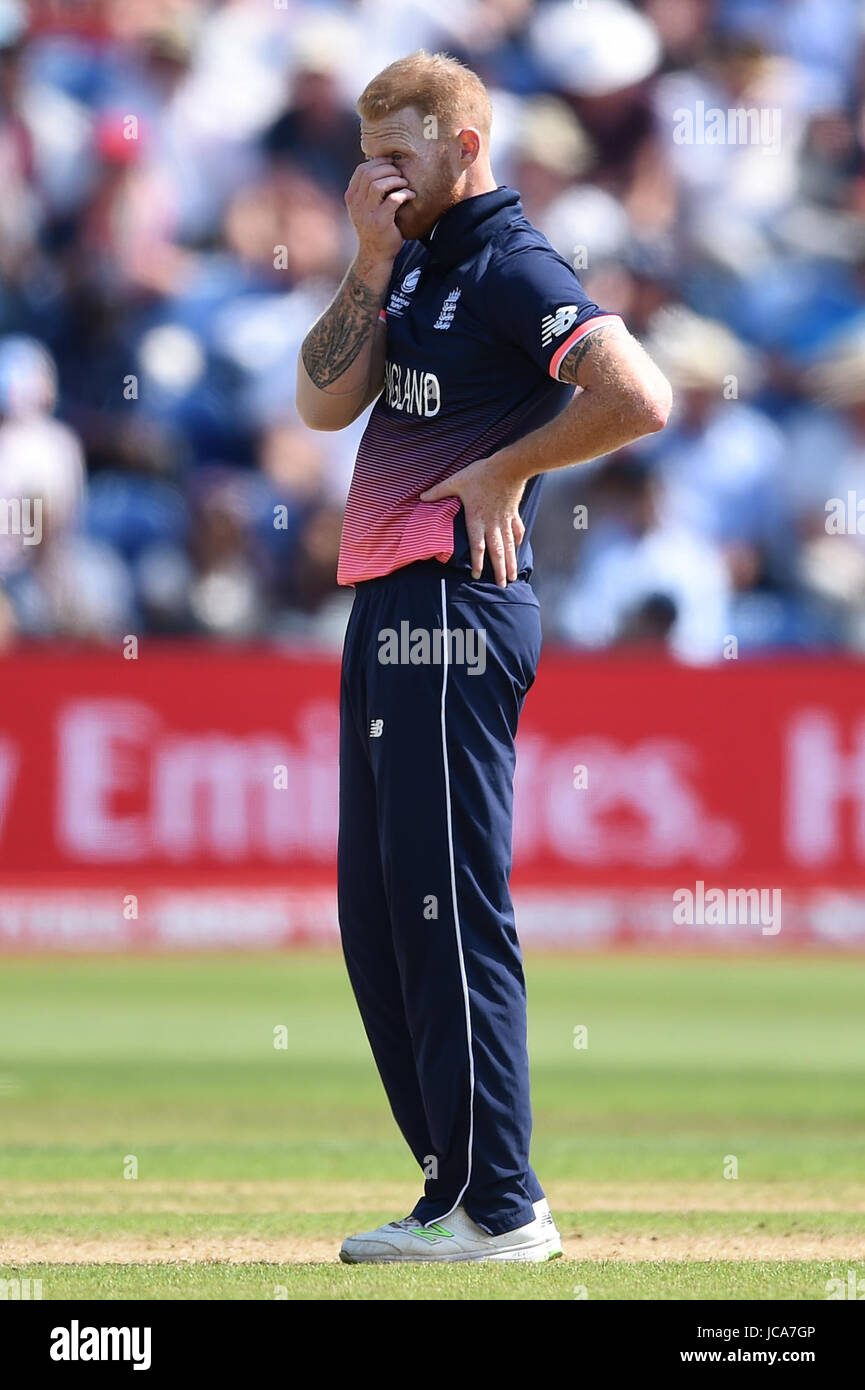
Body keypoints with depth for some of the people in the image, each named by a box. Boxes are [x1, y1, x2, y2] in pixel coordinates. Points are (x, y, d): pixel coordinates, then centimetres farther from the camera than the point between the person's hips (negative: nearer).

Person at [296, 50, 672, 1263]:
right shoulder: (419, 269, 18)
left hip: (454, 608, -10)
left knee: (446, 906, -10)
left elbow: (638, 398, -22)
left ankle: (499, 1208, -8)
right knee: (377, 919, 12)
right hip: (388, 615, 10)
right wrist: (372, 261, 0)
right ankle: (457, 1192, 17)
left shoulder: (512, 267, -9)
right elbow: (325, 401, 8)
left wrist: (504, 470, -11)